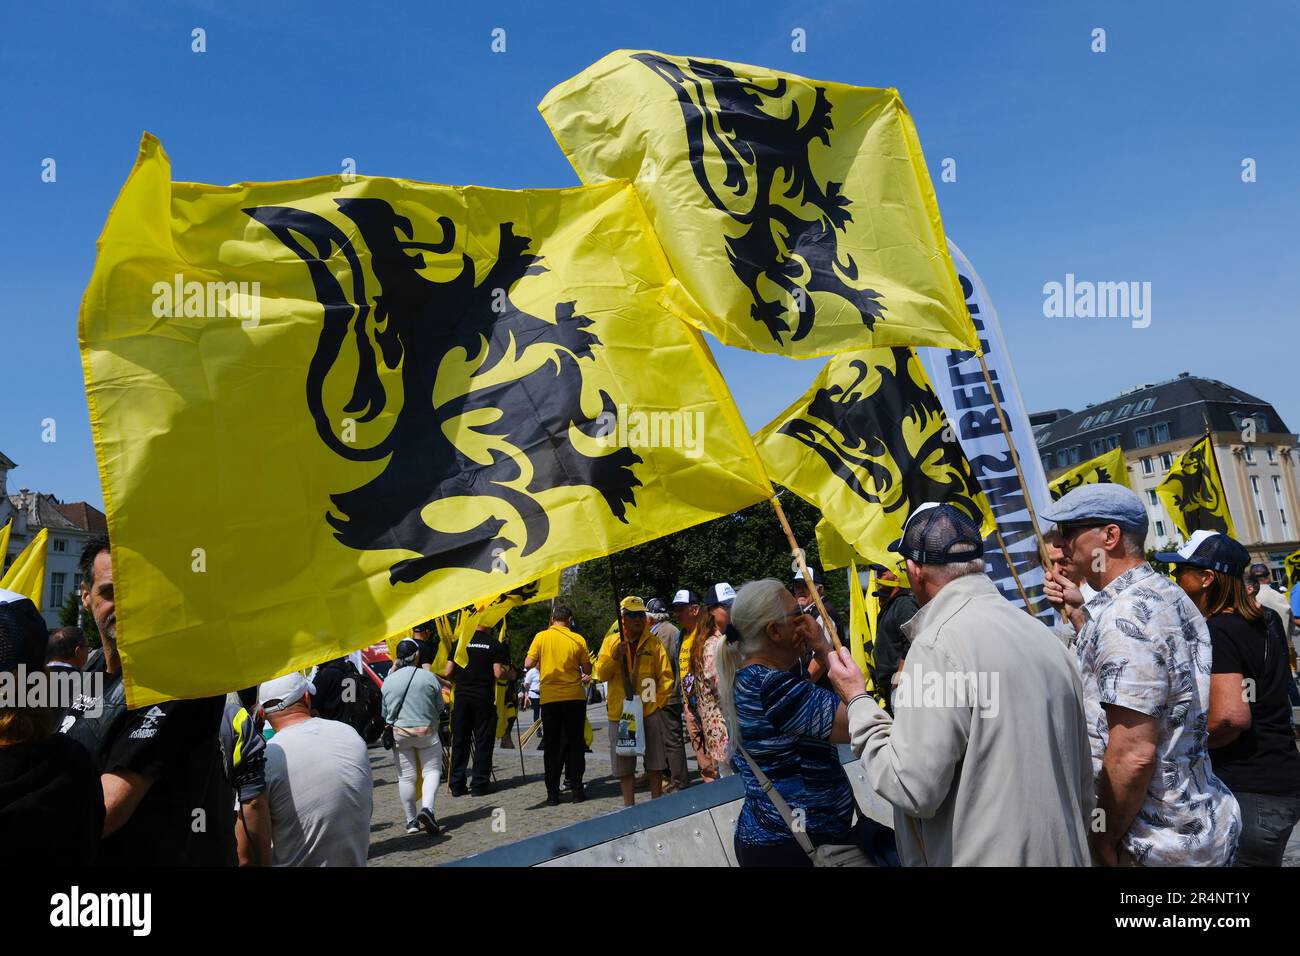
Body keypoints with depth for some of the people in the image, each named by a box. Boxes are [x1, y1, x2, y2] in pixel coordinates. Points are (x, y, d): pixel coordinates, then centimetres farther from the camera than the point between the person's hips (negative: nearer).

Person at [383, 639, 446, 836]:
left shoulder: (388, 681, 1)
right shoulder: (428, 677, -6)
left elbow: (384, 713, 10)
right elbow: (440, 708, 2)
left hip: (398, 733, 3)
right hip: (426, 731, -3)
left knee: (406, 776, 9)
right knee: (432, 771, 5)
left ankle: (411, 821, 13)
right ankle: (427, 808, -17)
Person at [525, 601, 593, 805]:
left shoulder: (541, 637, -3)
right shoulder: (578, 639, -2)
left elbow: (528, 664, -5)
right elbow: (587, 670, 3)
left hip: (550, 698, 0)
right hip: (575, 697, 0)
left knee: (552, 745, 8)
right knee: (575, 743, 10)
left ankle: (553, 793, 9)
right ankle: (576, 789, 11)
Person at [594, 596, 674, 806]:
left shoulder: (653, 642, 2)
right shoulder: (610, 642, 6)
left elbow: (666, 676, 3)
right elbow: (600, 674, 0)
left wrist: (658, 701, -6)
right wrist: (614, 658, -16)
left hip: (650, 711, -1)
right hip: (620, 712, 1)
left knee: (655, 764, 7)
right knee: (624, 766, 8)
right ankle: (629, 807, 22)